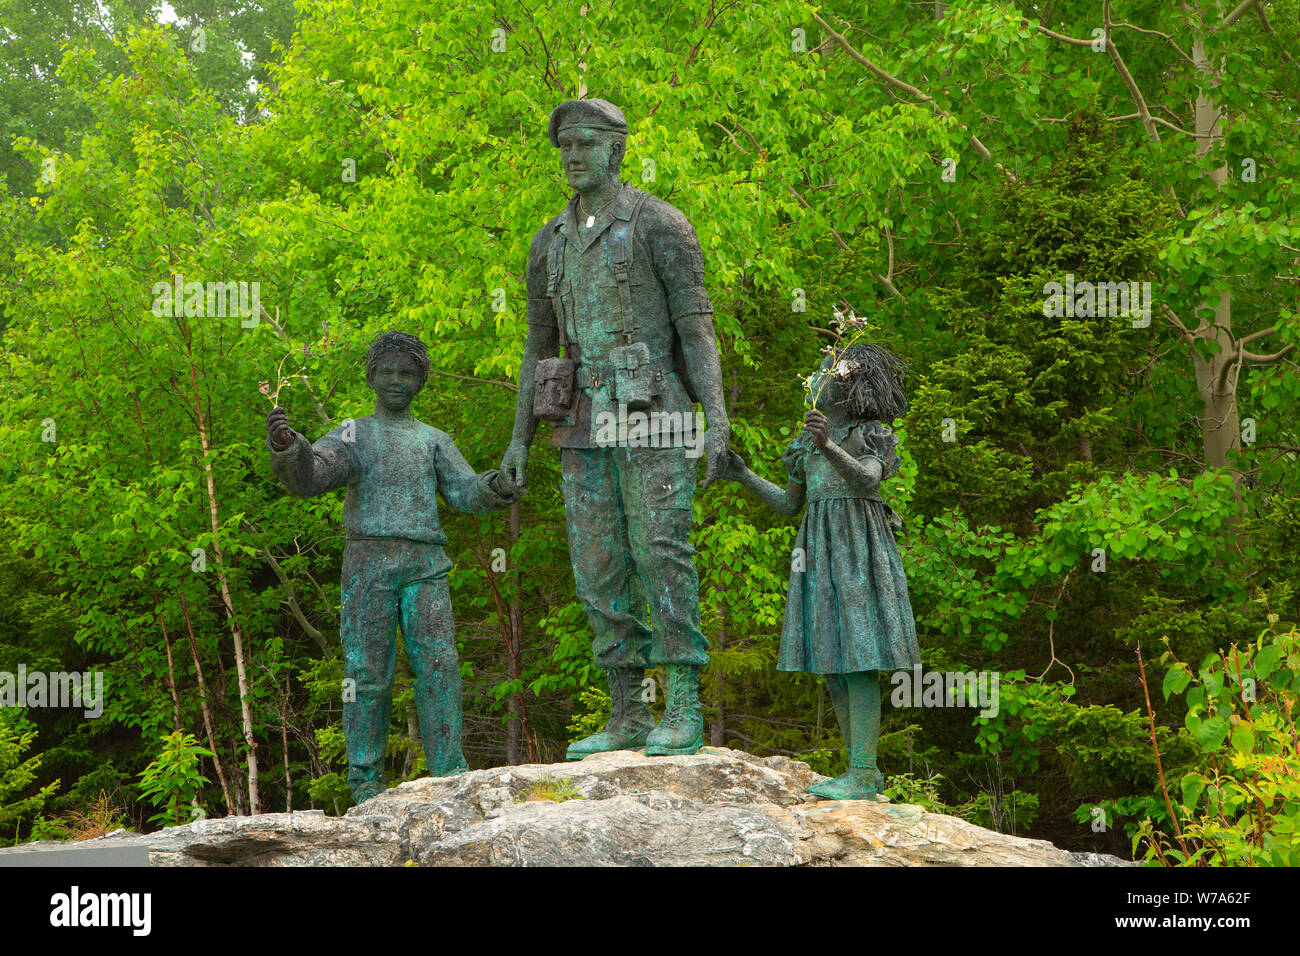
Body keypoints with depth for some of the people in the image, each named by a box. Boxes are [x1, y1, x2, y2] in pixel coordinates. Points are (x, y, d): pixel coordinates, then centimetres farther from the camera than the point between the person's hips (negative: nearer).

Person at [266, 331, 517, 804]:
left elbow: (467, 494, 7)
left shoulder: (434, 441, 19)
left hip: (424, 568, 2)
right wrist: (284, 443, -30)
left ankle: (449, 772, -10)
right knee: (368, 673, -4)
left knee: (438, 665, -10)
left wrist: (500, 486, -17)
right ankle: (366, 781, 3)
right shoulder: (352, 436, 10)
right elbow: (305, 476, -8)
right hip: (368, 564, -2)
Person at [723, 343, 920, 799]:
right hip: (818, 552, 8)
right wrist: (743, 476, 15)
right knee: (831, 664, 7)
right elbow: (788, 503, 25)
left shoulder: (872, 435, -4)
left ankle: (861, 773, -12)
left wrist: (828, 446, -40)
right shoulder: (806, 445, 17)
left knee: (857, 662, -11)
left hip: (858, 548, -8)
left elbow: (866, 478, -24)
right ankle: (864, 772, 14)